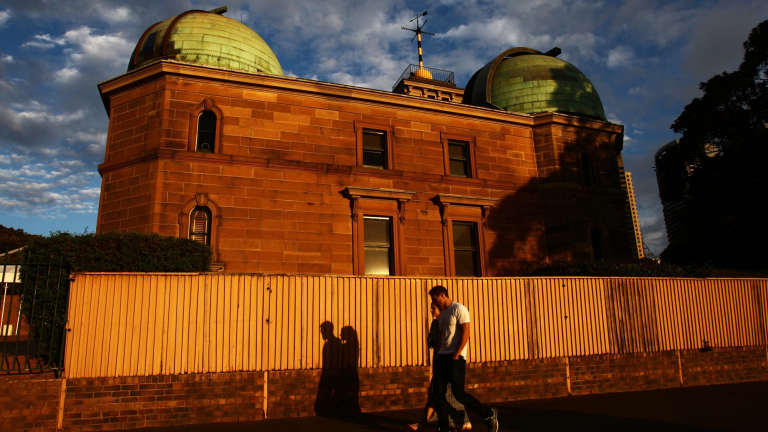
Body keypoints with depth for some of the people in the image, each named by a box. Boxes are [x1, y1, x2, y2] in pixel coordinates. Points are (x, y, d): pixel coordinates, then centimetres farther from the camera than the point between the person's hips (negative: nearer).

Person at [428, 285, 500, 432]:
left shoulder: (459, 309, -8)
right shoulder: (441, 314, 18)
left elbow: (465, 332, -16)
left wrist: (456, 355, -20)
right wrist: (439, 353, 12)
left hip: (456, 356, -8)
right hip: (442, 356, 8)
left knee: (458, 393, -8)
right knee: (439, 393, 3)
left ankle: (489, 415, 10)